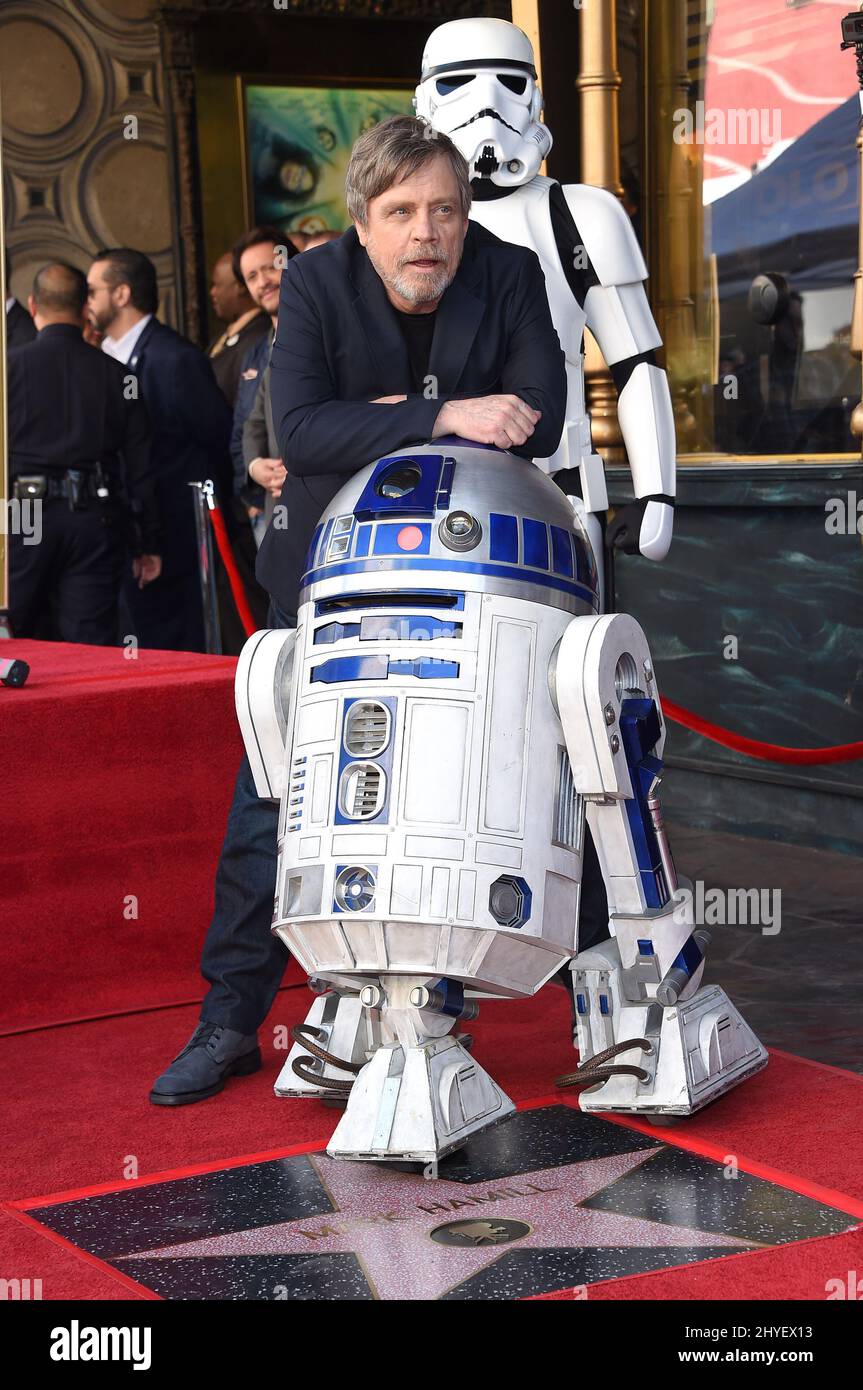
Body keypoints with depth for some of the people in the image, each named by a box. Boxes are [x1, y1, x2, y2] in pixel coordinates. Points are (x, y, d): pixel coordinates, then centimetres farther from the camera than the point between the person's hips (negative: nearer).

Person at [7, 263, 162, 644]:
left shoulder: (12, 365, -2)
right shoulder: (115, 373, 5)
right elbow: (140, 463, 5)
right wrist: (149, 543, 11)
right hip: (95, 516, 2)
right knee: (93, 647, 4)